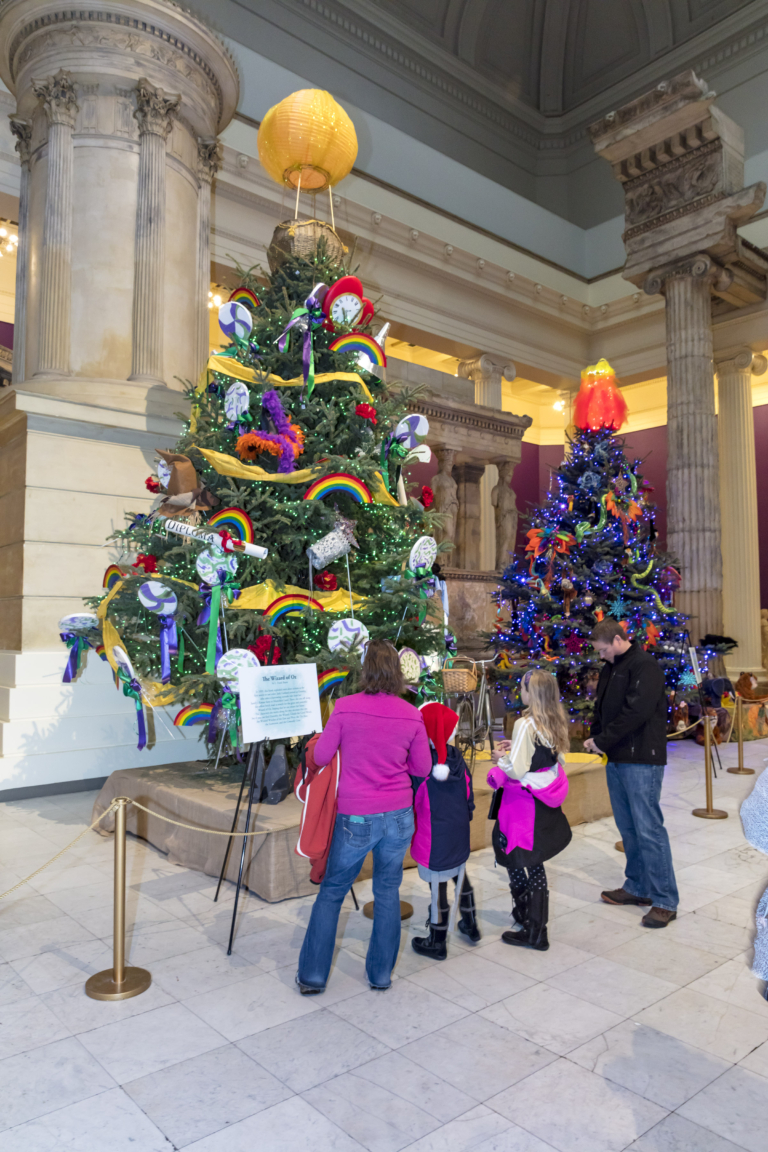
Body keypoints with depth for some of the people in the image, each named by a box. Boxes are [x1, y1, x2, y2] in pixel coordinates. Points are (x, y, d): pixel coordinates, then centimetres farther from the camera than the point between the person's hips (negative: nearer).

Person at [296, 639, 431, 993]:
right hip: (398, 816, 2)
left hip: (356, 818, -2)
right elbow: (422, 767, 4)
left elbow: (320, 756, -4)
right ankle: (381, 973, 29)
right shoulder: (411, 715, -5)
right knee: (388, 890, 17)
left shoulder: (346, 708, -12)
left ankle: (312, 975, 21)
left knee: (332, 891, 13)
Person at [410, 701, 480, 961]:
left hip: (434, 835, -5)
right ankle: (470, 925, 41)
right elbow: (468, 790, 5)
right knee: (460, 875, 25)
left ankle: (437, 942, 20)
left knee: (438, 885, 5)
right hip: (459, 831, 6)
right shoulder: (456, 757, -5)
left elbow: (413, 797, -13)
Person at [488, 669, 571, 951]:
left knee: (512, 859, 7)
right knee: (534, 863, 18)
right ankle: (536, 925, 27)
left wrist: (501, 759, -3)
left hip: (524, 801, -8)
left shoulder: (525, 724, -22)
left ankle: (530, 929, 14)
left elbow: (517, 770, -21)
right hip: (547, 800, 8)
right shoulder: (556, 722, 2)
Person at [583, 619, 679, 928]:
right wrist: (595, 737, 2)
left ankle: (665, 901, 3)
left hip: (641, 760, -9)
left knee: (648, 828, -6)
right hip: (616, 758, 9)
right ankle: (637, 887, 27)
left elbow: (636, 712, -21)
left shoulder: (644, 666, -13)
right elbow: (601, 708, 20)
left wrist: (603, 741, -15)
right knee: (627, 827, 15)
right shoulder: (610, 668, 15)